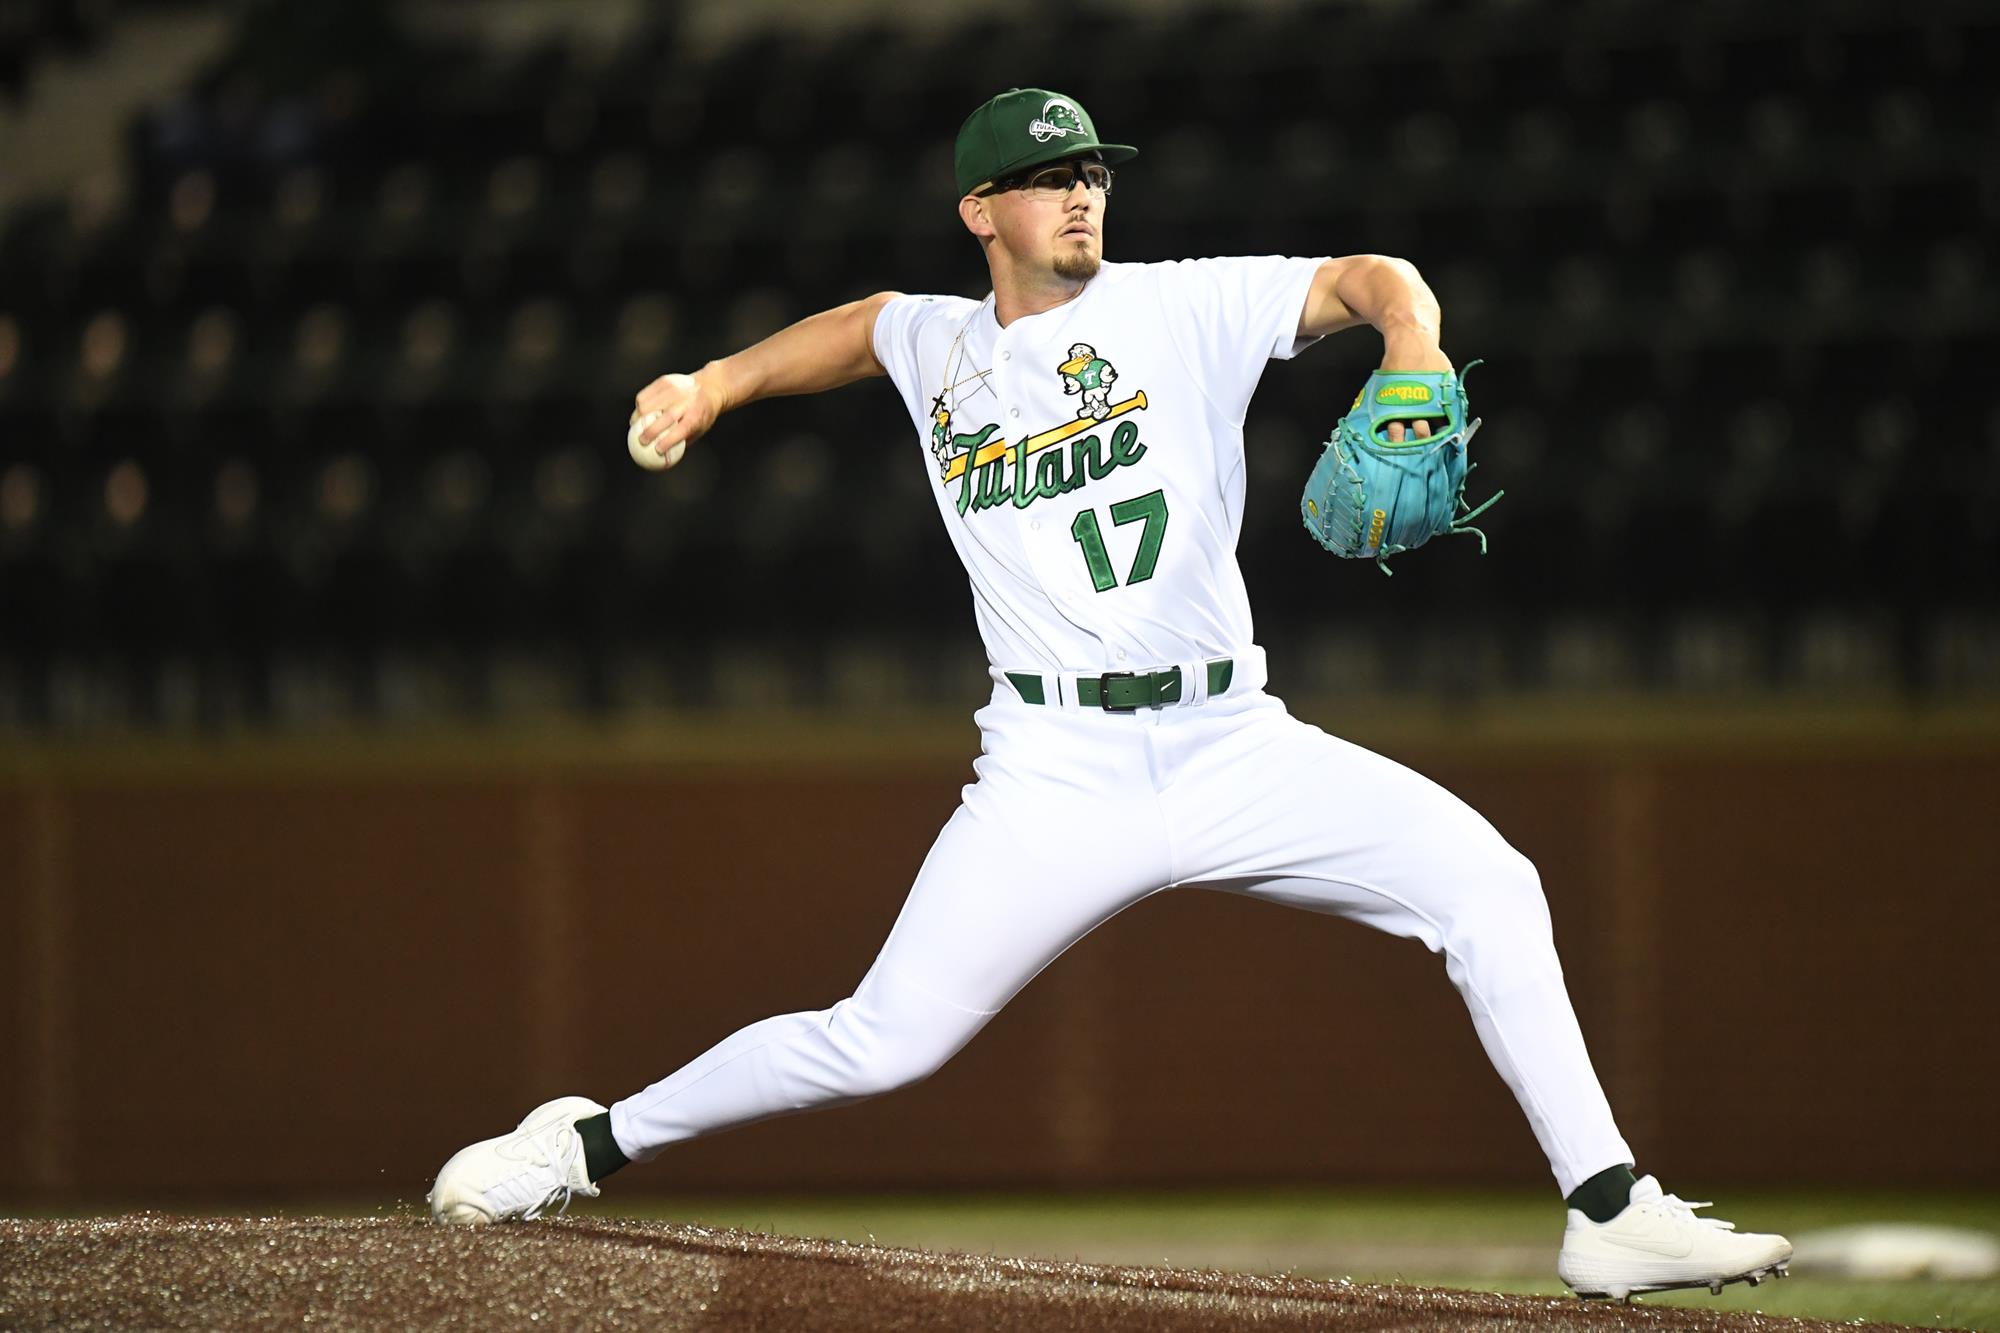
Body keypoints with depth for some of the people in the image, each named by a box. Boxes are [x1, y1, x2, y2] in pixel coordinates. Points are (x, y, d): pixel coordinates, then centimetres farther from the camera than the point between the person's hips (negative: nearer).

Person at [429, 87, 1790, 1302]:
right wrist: (717, 385, 28)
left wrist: (1414, 360, -28)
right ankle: (587, 1144, 11)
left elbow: (1368, 281, -8)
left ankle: (1610, 1211, -14)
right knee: (882, 1045, -8)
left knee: (1486, 881, -18)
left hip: (1231, 745, 0)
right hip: (1056, 776, 0)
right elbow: (870, 324, 36)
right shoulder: (938, 346, 12)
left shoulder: (1182, 305, 3)